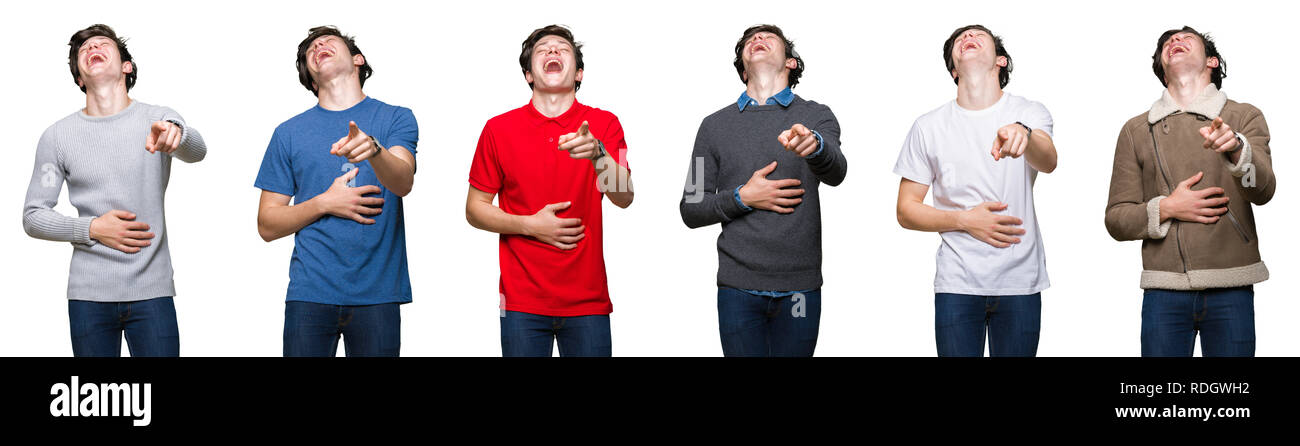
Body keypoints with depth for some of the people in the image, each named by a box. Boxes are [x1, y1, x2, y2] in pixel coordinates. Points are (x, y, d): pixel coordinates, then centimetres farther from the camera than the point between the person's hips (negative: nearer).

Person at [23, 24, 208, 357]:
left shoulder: (160, 120, 2)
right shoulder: (58, 136, 4)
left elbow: (196, 151, -20)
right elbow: (33, 216, 7)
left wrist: (175, 134, -43)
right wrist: (92, 229, -9)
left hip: (152, 292, -1)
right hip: (88, 295, 1)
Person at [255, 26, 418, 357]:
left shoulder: (396, 118, 7)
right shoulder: (289, 132, 11)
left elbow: (403, 183, -13)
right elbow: (267, 225, 10)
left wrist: (374, 150, -34)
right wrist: (325, 203, -6)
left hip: (378, 293, -1)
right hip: (310, 293, 1)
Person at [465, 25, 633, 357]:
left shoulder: (603, 124, 2)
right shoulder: (499, 129, 4)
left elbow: (623, 198, -10)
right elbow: (475, 209, 7)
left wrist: (597, 154, -28)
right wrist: (529, 224, -8)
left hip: (588, 301, 0)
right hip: (522, 302, 0)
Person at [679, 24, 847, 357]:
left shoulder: (816, 116, 6)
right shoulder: (715, 125, 9)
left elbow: (836, 173, -14)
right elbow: (690, 210, 9)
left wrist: (814, 145, -37)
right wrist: (742, 198, -9)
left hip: (800, 289, 0)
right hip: (738, 288, 1)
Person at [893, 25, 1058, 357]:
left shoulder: (1030, 113, 2)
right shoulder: (928, 127, 4)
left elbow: (1047, 162, -20)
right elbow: (906, 211, 7)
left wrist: (1023, 134, -42)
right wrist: (965, 220, -9)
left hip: (1020, 282, 0)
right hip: (956, 284, 0)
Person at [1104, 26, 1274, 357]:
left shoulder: (1245, 117, 8)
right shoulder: (1136, 131, 11)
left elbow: (1262, 192, -9)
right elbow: (1116, 219, 8)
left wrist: (1236, 149, -28)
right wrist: (1165, 209, -10)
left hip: (1231, 290, -1)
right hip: (1164, 290, 1)